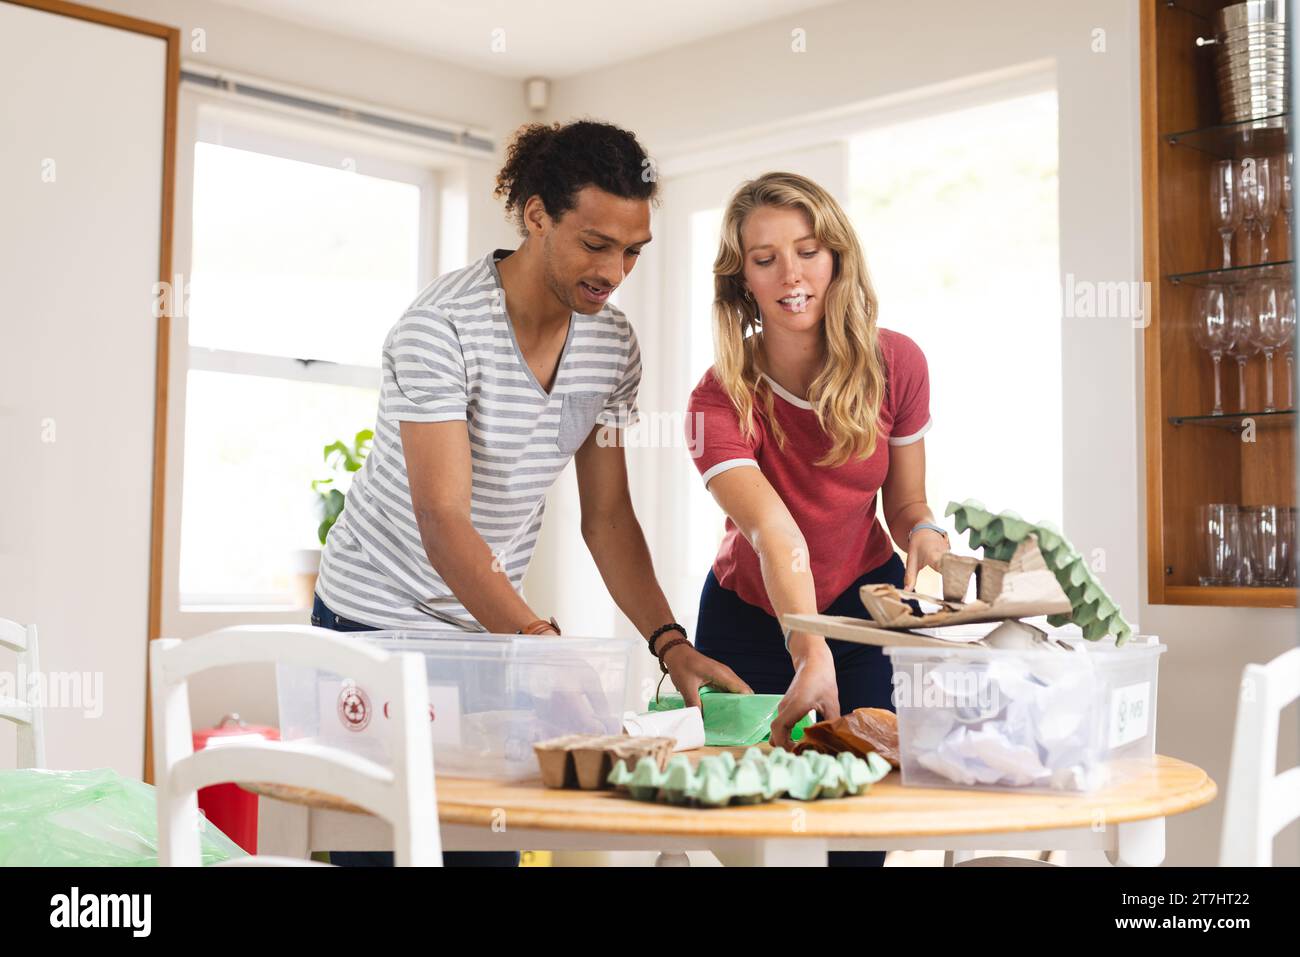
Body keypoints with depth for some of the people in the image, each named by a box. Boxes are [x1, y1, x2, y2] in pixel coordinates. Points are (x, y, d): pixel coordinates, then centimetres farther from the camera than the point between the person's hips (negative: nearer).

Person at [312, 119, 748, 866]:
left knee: (489, 839, 4)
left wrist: (669, 643, -12)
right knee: (383, 841, -2)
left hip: (492, 622, 5)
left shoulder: (614, 344, -4)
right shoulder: (443, 326, -23)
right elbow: (443, 524, -29)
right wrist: (538, 639, -40)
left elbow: (608, 518, 1)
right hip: (380, 618, -5)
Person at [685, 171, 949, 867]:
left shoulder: (896, 365, -14)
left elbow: (905, 503, -2)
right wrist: (812, 658, -51)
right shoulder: (721, 401, -23)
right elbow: (777, 536, -37)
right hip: (751, 622, -1)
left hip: (867, 606, 2)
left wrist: (927, 535, -26)